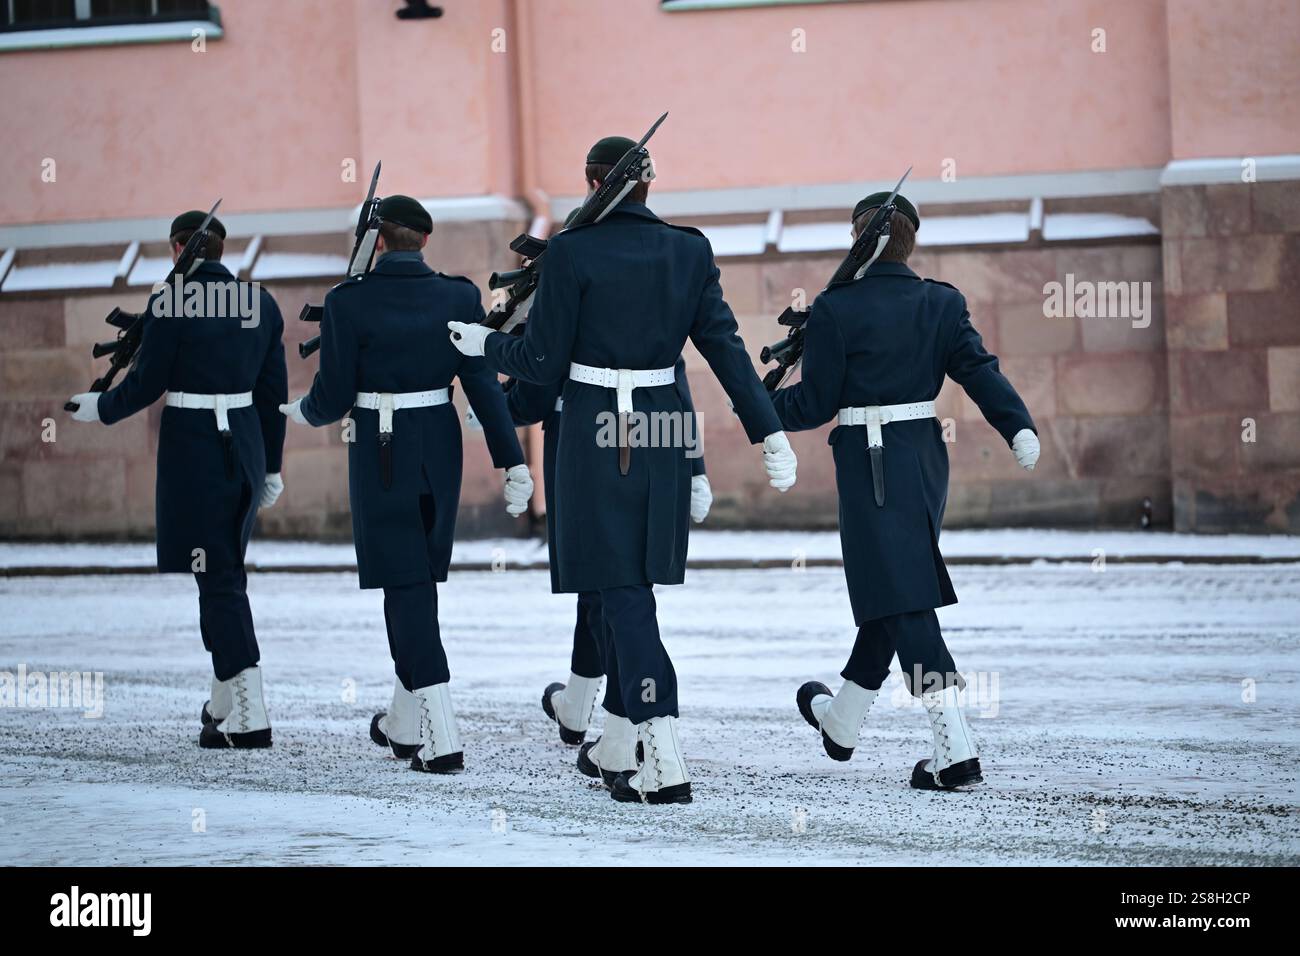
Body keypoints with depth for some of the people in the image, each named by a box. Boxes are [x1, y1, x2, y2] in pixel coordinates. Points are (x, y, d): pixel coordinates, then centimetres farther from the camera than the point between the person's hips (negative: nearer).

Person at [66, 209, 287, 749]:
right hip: (245, 443, 6)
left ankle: (250, 716, -9)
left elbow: (145, 385, -8)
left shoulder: (170, 303, -12)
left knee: (217, 578, -4)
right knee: (226, 572, 18)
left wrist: (97, 407, 12)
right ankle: (225, 701, 25)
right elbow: (274, 391, 9)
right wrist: (271, 467, 16)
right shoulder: (260, 302, 5)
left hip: (191, 446, -6)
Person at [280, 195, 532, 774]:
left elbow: (333, 398, -7)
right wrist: (513, 463, -3)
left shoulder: (348, 302, -11)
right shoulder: (458, 297, -2)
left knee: (405, 586, -1)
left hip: (380, 455, -4)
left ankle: (442, 739, -11)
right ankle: (404, 724, 29)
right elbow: (484, 386, -5)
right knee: (419, 581, 17)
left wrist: (302, 412, 15)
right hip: (440, 448, 4)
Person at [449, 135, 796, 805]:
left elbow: (544, 362, -7)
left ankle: (665, 762, -15)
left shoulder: (571, 253, -10)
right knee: (631, 583, 18)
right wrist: (770, 433, -1)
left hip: (595, 432, -4)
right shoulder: (688, 251, 3)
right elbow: (726, 348, -1)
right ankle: (619, 741, 27)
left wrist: (485, 343, 12)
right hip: (662, 428, 5)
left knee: (620, 589, -4)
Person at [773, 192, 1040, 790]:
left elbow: (816, 402, -6)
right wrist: (1019, 427, -16)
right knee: (893, 590, 19)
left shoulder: (835, 309, -10)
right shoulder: (942, 303, 4)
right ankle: (841, 723, 37)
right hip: (926, 458, 6)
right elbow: (978, 370, -9)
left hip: (869, 466, -6)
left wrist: (761, 405, 10)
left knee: (902, 602, -8)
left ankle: (955, 749, -17)